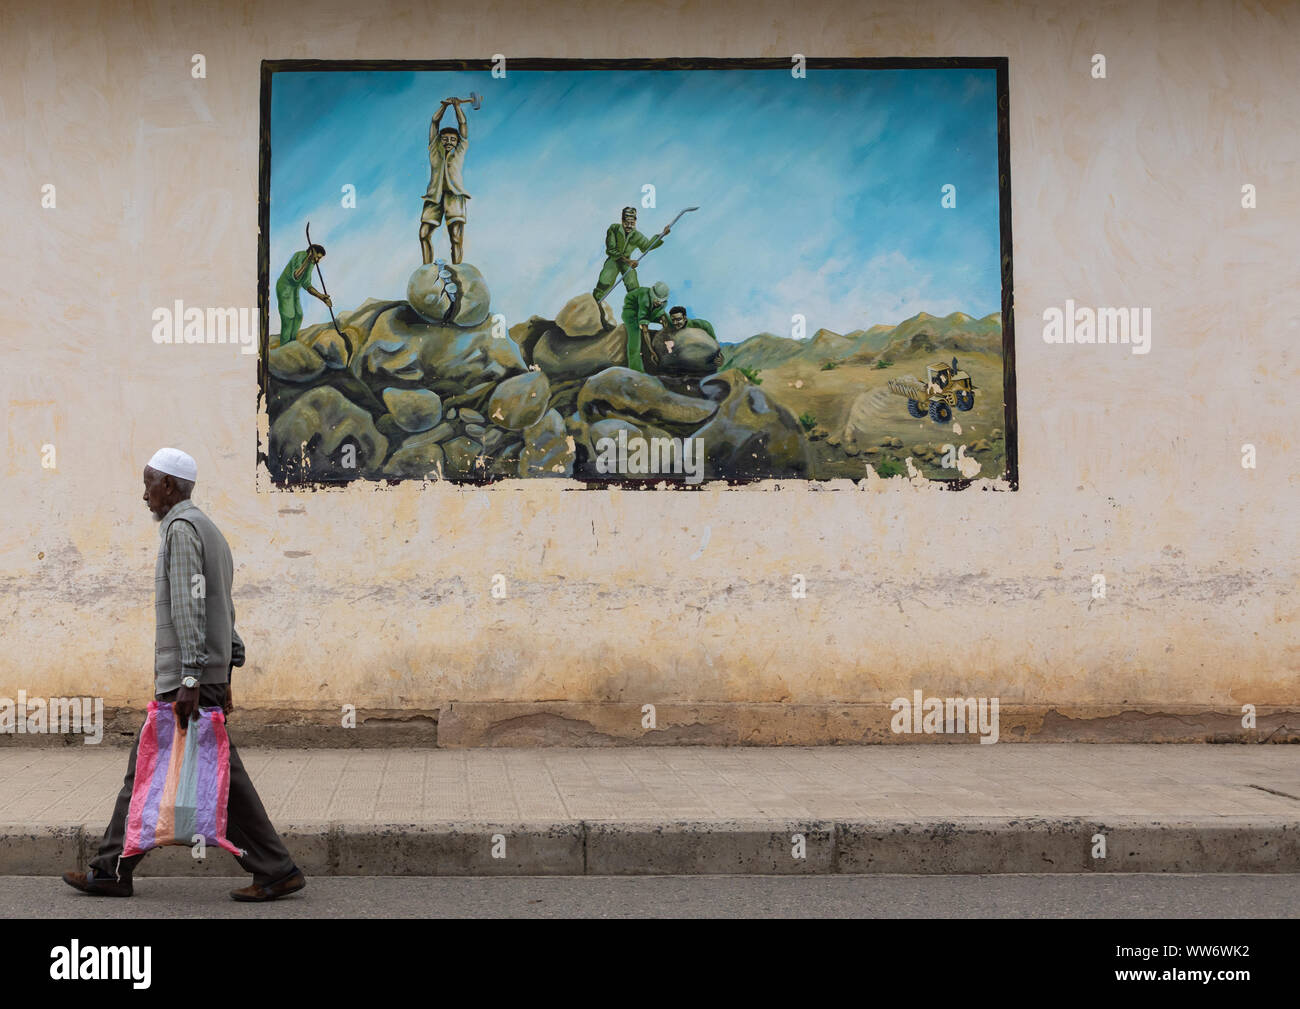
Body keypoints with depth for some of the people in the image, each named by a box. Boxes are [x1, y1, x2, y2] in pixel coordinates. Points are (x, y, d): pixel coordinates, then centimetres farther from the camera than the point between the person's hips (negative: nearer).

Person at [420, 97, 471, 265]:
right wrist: (444, 105, 15)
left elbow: (463, 125, 15)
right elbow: (434, 122, 18)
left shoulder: (459, 152, 16)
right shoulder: (434, 150, 18)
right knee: (424, 234, -6)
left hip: (454, 195, -2)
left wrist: (457, 106, 13)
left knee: (456, 237, -13)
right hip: (434, 196, 2)